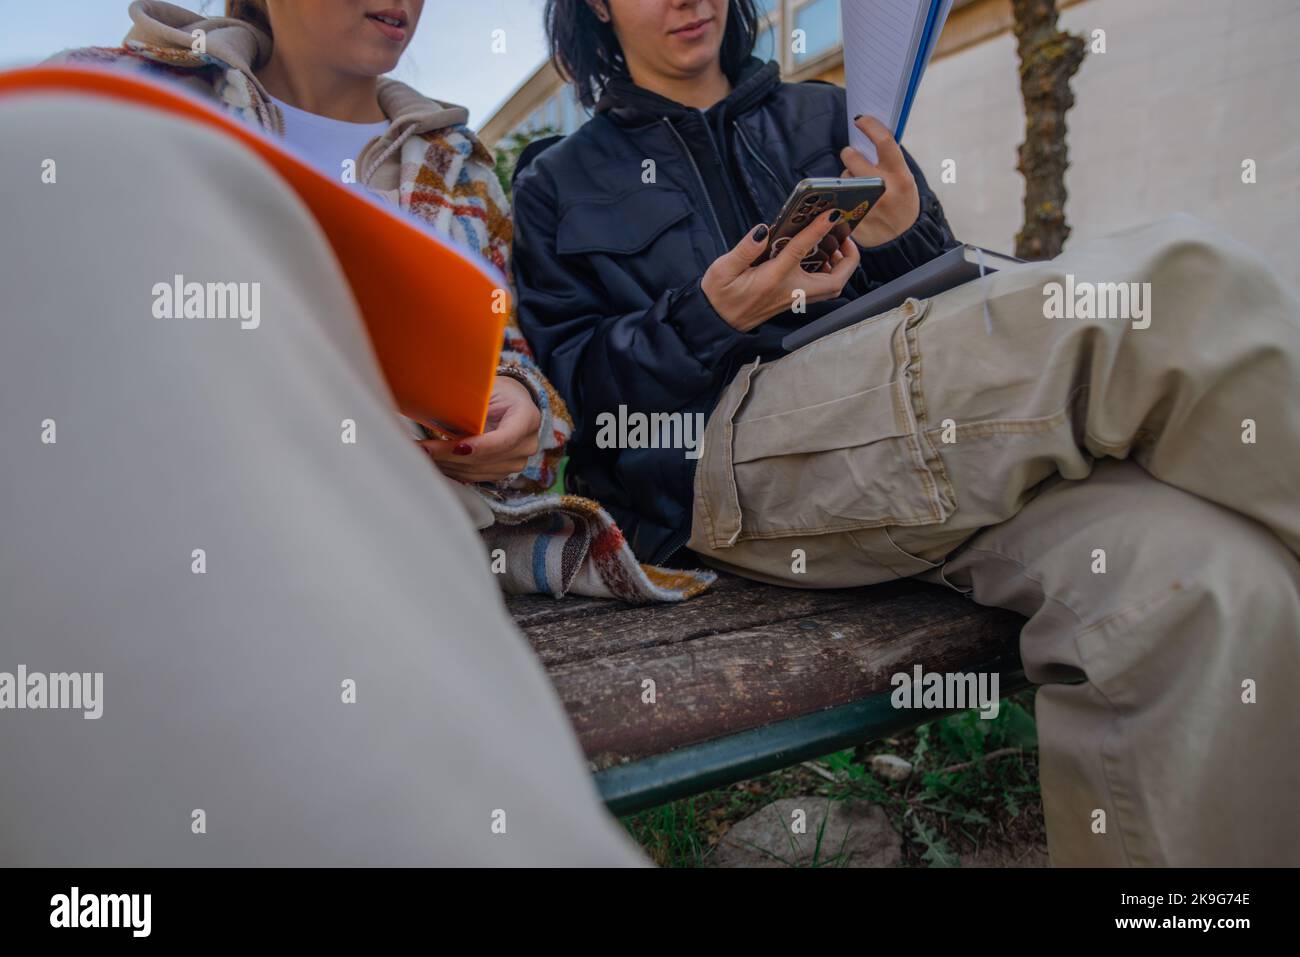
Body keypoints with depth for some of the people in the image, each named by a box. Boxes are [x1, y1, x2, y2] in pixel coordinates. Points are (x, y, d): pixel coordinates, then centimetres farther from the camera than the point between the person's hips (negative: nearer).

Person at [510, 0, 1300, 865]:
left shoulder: (825, 119, 28)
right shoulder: (557, 186, 21)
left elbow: (957, 318, 21)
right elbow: (567, 387, 5)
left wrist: (909, 239, -2)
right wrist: (705, 320, -12)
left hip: (925, 444, 5)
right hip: (715, 474, -4)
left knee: (1205, 576, -28)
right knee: (1171, 284, -22)